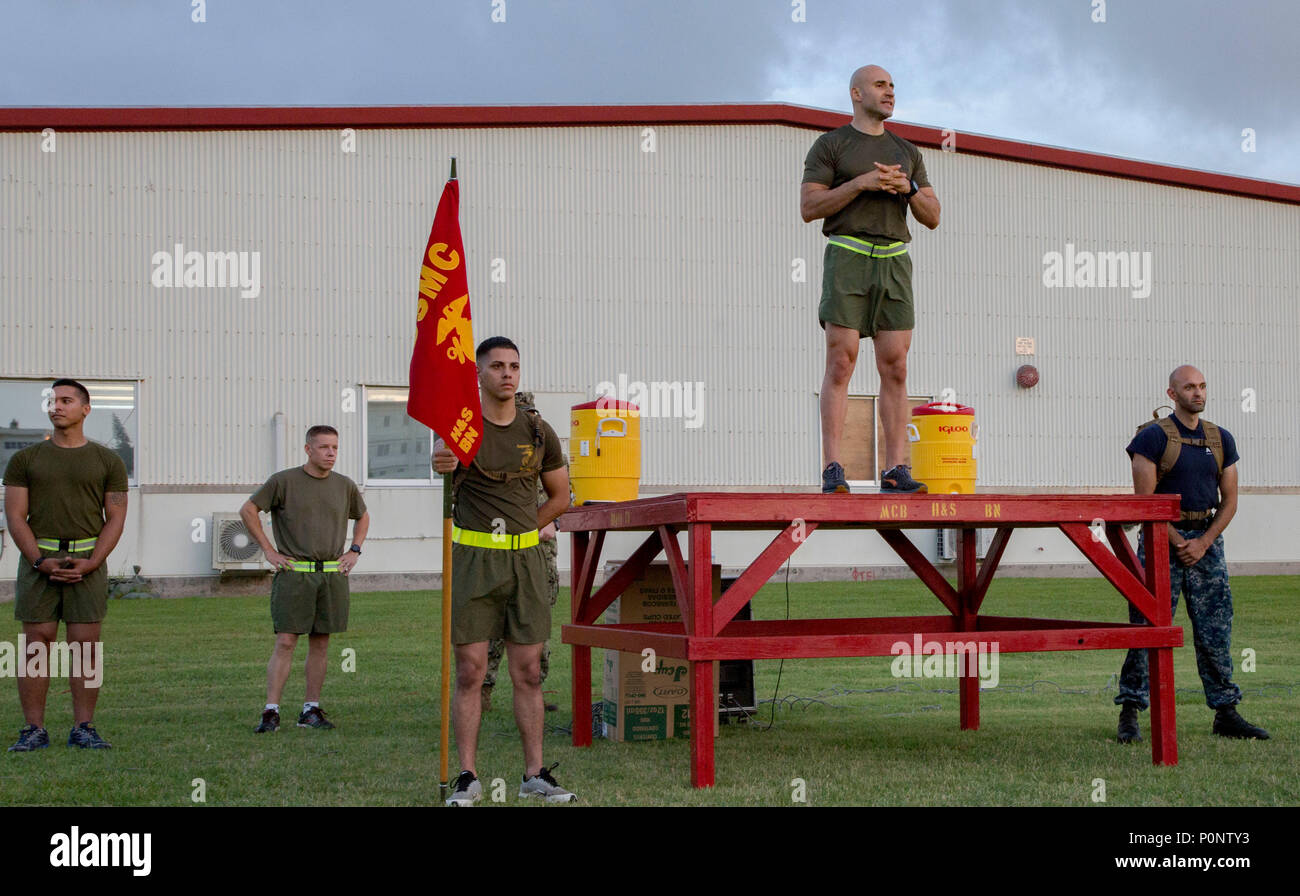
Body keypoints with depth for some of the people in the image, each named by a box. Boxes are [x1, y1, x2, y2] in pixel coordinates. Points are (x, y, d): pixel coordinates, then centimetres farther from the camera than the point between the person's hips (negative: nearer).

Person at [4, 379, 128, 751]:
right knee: (36, 644, -2)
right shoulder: (25, 459, 6)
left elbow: (115, 519, 3)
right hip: (39, 559, 0)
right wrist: (40, 562, -13)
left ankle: (83, 729, 3)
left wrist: (91, 563, -12)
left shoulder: (108, 462, 6)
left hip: (88, 562, 0)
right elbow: (15, 516, 1)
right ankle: (34, 731, 1)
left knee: (86, 646, -2)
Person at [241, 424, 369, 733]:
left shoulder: (345, 486, 10)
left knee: (320, 643, 6)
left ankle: (311, 710, 12)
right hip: (293, 573, -4)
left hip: (332, 575, 4)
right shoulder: (284, 481, -3)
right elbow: (248, 510, 3)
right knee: (285, 642, -8)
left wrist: (354, 551, 14)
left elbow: (363, 516, 28)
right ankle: (271, 711, -8)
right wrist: (269, 550, -1)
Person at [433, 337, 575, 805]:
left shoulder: (538, 432, 6)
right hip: (471, 561, -3)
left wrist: (519, 535, 10)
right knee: (470, 670, -3)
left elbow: (559, 495, 18)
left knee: (528, 671, 4)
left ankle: (535, 775, 10)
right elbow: (444, 448, -27)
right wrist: (441, 460, -51)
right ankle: (468, 778, 2)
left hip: (525, 560, 3)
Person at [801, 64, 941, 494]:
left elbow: (932, 218, 13)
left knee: (895, 369, -3)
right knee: (840, 365, -11)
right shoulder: (829, 146, 4)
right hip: (847, 260, -4)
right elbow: (809, 208, -6)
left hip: (894, 265, 4)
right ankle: (833, 471, -12)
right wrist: (861, 183, -16)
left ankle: (896, 472, -3)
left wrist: (907, 188, -7)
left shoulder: (907, 153, 18)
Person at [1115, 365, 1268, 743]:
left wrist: (1203, 543, -4)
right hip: (1162, 538, -4)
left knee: (1215, 630, 6)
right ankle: (1130, 714, -1)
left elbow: (1229, 501, 10)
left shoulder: (1221, 440, 11)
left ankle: (1225, 713, 13)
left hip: (1207, 539, 5)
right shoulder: (1153, 437, -4)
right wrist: (1178, 542, -10)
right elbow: (1144, 500, -9)